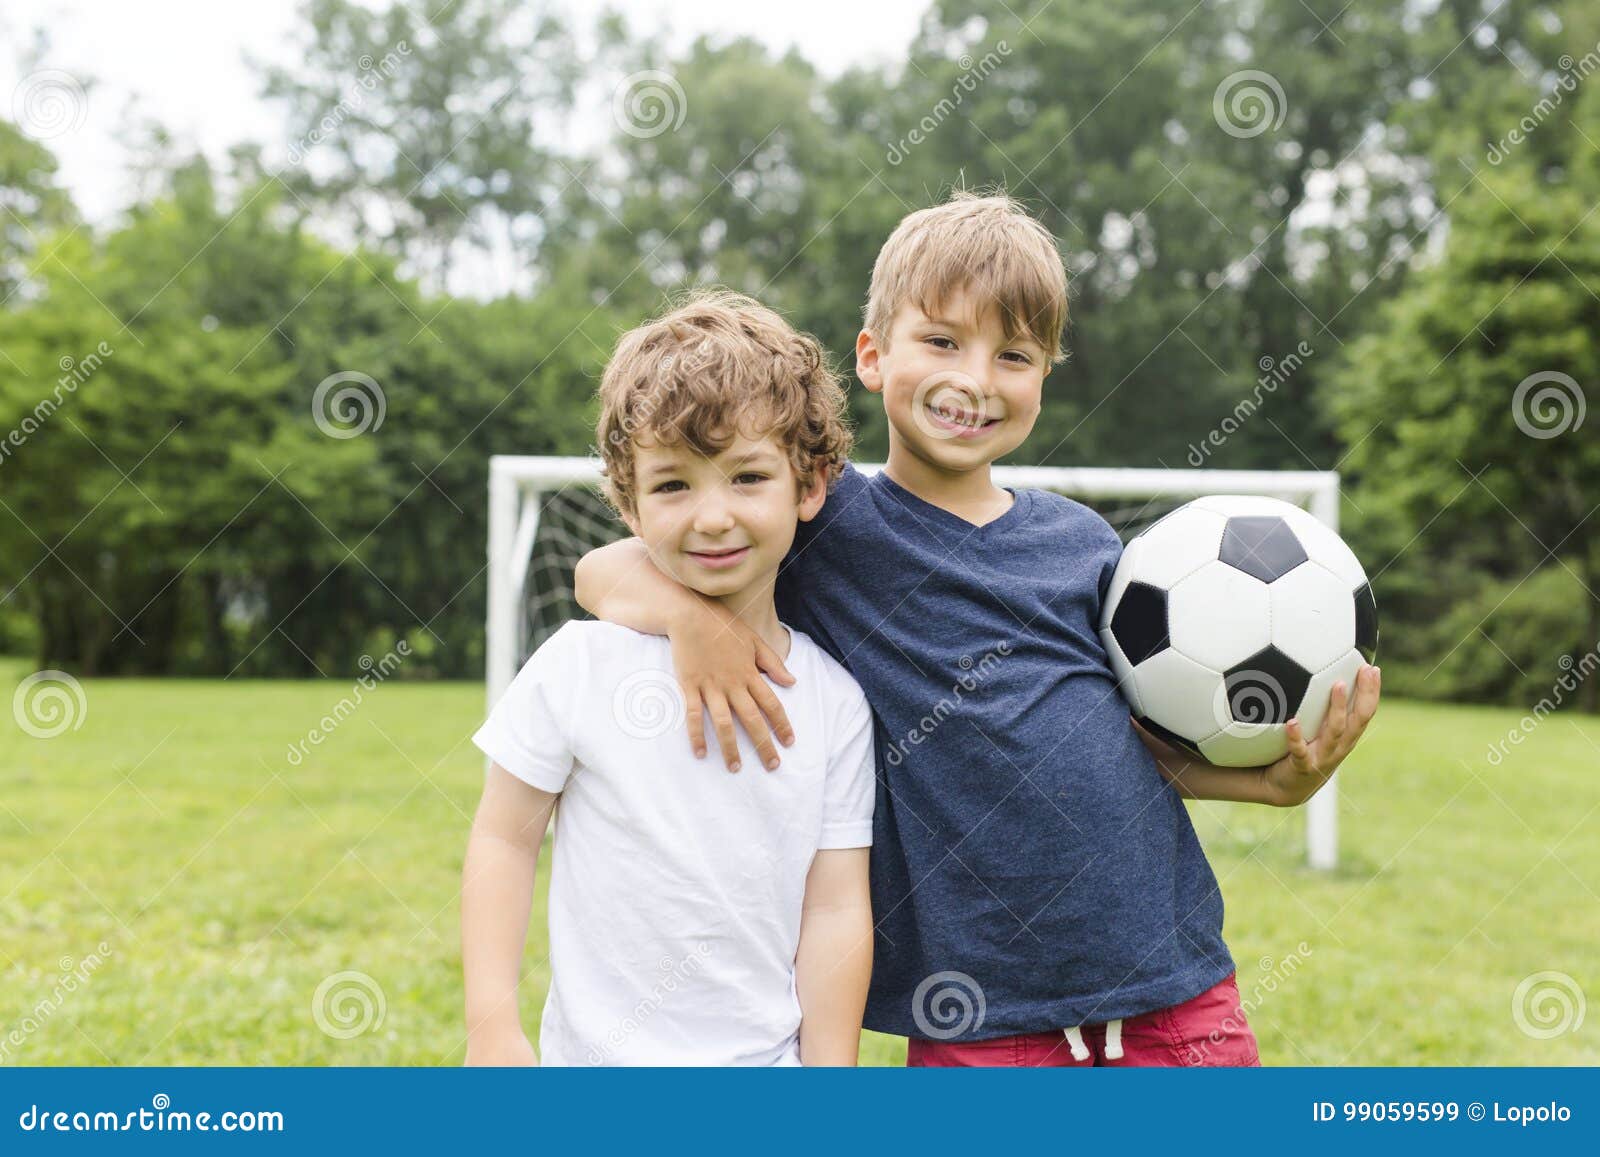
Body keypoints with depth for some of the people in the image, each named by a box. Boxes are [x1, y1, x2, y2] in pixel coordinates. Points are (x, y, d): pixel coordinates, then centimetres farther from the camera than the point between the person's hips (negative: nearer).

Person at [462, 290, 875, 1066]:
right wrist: (492, 1030, -6)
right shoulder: (581, 665, -9)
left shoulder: (834, 702, -4)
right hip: (597, 1056, -1)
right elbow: (504, 840, -2)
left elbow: (835, 910, -2)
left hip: (766, 1058, 2)